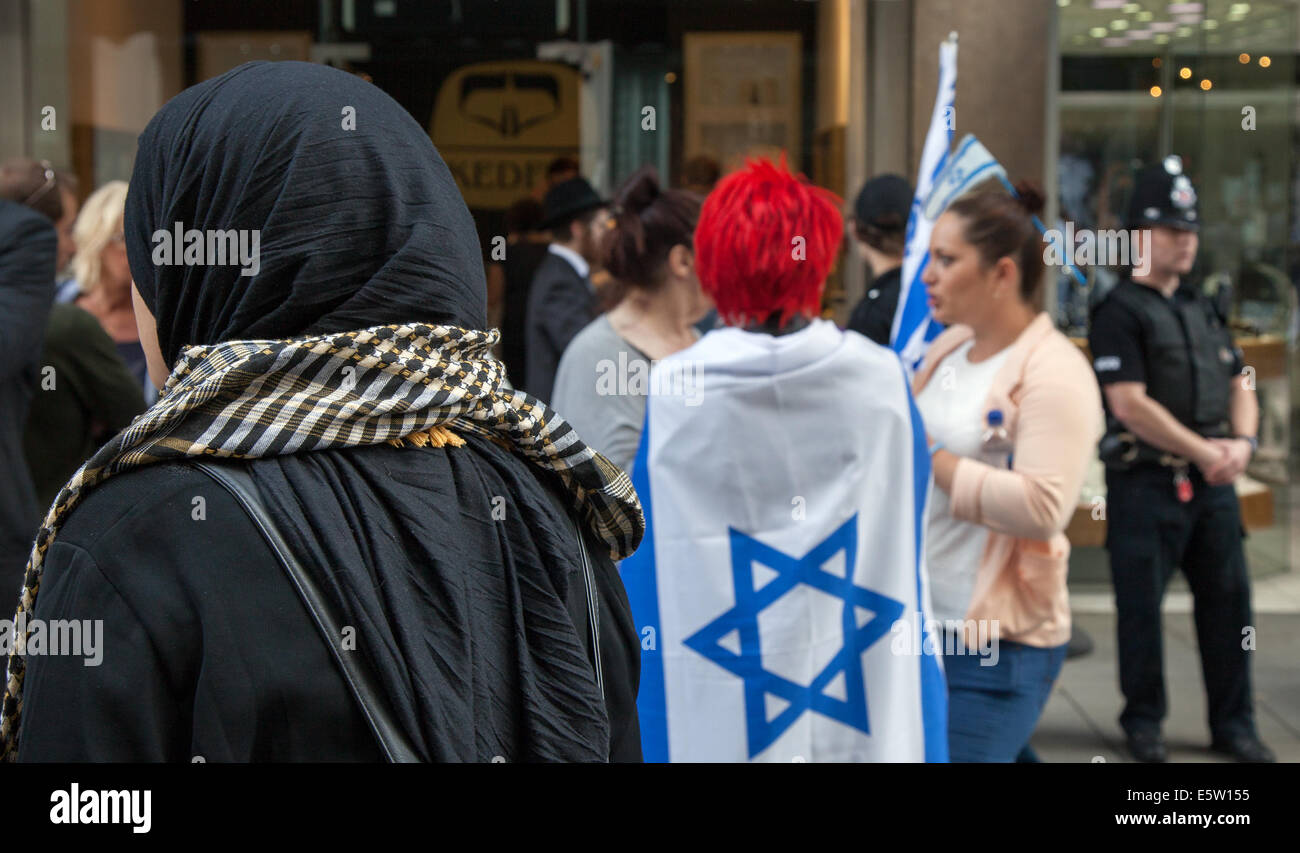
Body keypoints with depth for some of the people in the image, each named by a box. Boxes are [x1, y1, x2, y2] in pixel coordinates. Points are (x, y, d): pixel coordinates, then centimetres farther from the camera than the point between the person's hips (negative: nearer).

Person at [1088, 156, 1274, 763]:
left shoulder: (1203, 310, 17)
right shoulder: (1120, 313, -7)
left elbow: (1239, 386, 18)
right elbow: (1131, 404, -16)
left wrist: (1241, 442, -3)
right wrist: (1204, 450, -13)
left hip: (1212, 483, 7)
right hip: (1147, 482, -7)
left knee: (1227, 598, 7)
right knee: (1141, 606, 1)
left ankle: (1233, 725, 17)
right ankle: (1143, 721, 15)